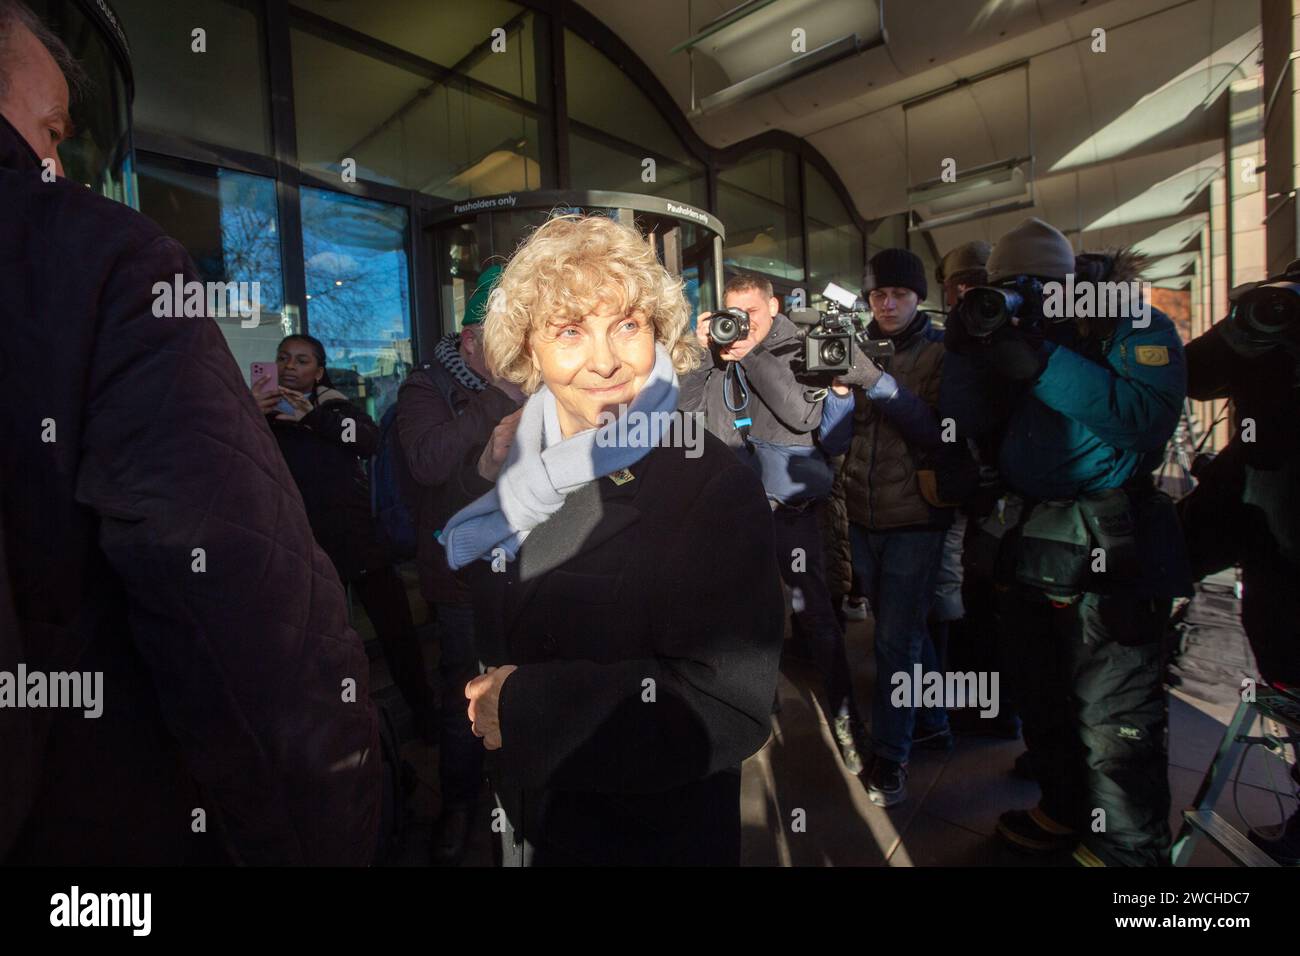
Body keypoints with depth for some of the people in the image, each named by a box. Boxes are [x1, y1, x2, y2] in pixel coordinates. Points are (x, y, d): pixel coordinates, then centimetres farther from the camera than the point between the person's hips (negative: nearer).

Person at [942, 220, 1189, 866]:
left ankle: (1125, 849, 20)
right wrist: (965, 351, -7)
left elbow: (1149, 417, -22)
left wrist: (1045, 364, -26)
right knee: (1041, 703, 20)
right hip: (1029, 552, 7)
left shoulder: (1135, 328, -4)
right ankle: (1065, 812, 41)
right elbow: (970, 421, 7)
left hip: (1107, 557, -7)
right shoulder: (1019, 337, 14)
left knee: (1112, 722, 1)